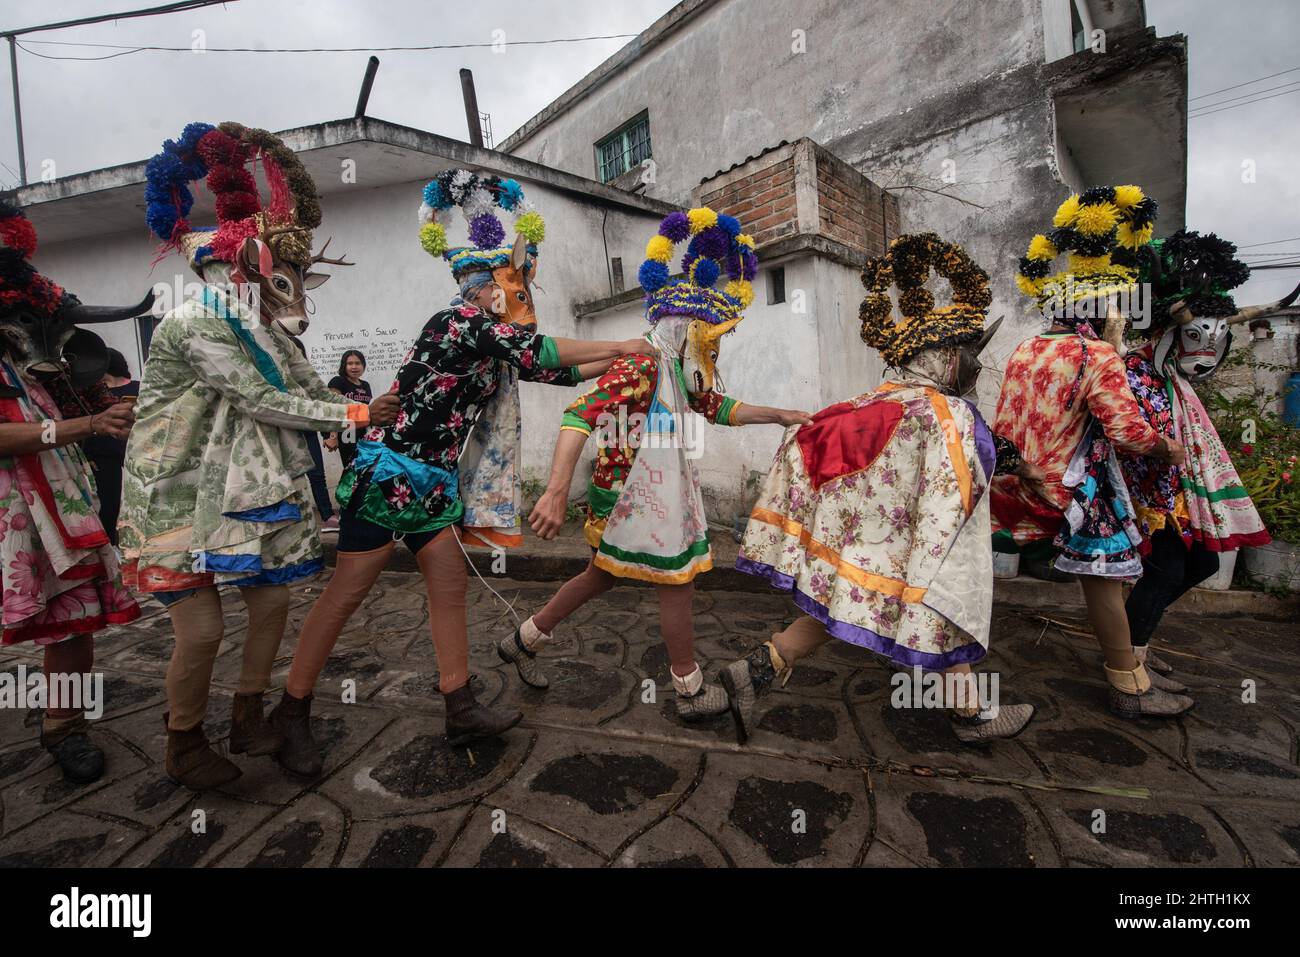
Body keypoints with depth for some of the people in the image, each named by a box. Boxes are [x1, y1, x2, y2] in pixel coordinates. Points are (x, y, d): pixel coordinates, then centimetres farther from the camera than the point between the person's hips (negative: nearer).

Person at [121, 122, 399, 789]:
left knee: (271, 601, 9)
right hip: (180, 497, -8)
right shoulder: (197, 325, -18)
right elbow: (266, 403, -23)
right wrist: (358, 415, -19)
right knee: (202, 629, -3)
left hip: (240, 494, 8)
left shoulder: (263, 329, 6)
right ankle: (184, 747, 23)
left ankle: (248, 720, 30)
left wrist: (381, 415, -3)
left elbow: (309, 390, 7)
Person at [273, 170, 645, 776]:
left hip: (432, 486, 9)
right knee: (345, 594, 1)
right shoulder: (462, 321, -15)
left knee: (449, 587, 9)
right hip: (390, 476, -9)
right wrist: (621, 347, -6)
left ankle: (461, 710, 19)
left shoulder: (487, 338, 11)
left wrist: (618, 362, 15)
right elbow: (544, 353, -17)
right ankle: (292, 713, 20)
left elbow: (552, 373, 15)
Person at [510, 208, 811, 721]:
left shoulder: (674, 374, 12)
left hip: (646, 500, 10)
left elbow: (717, 408, 23)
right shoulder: (641, 364, -19)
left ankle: (524, 640, 36)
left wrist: (779, 415, 21)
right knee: (676, 586, 5)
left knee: (601, 575, 21)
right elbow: (580, 415, -29)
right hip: (637, 502, -10)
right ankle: (691, 692, 25)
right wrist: (557, 491, -39)